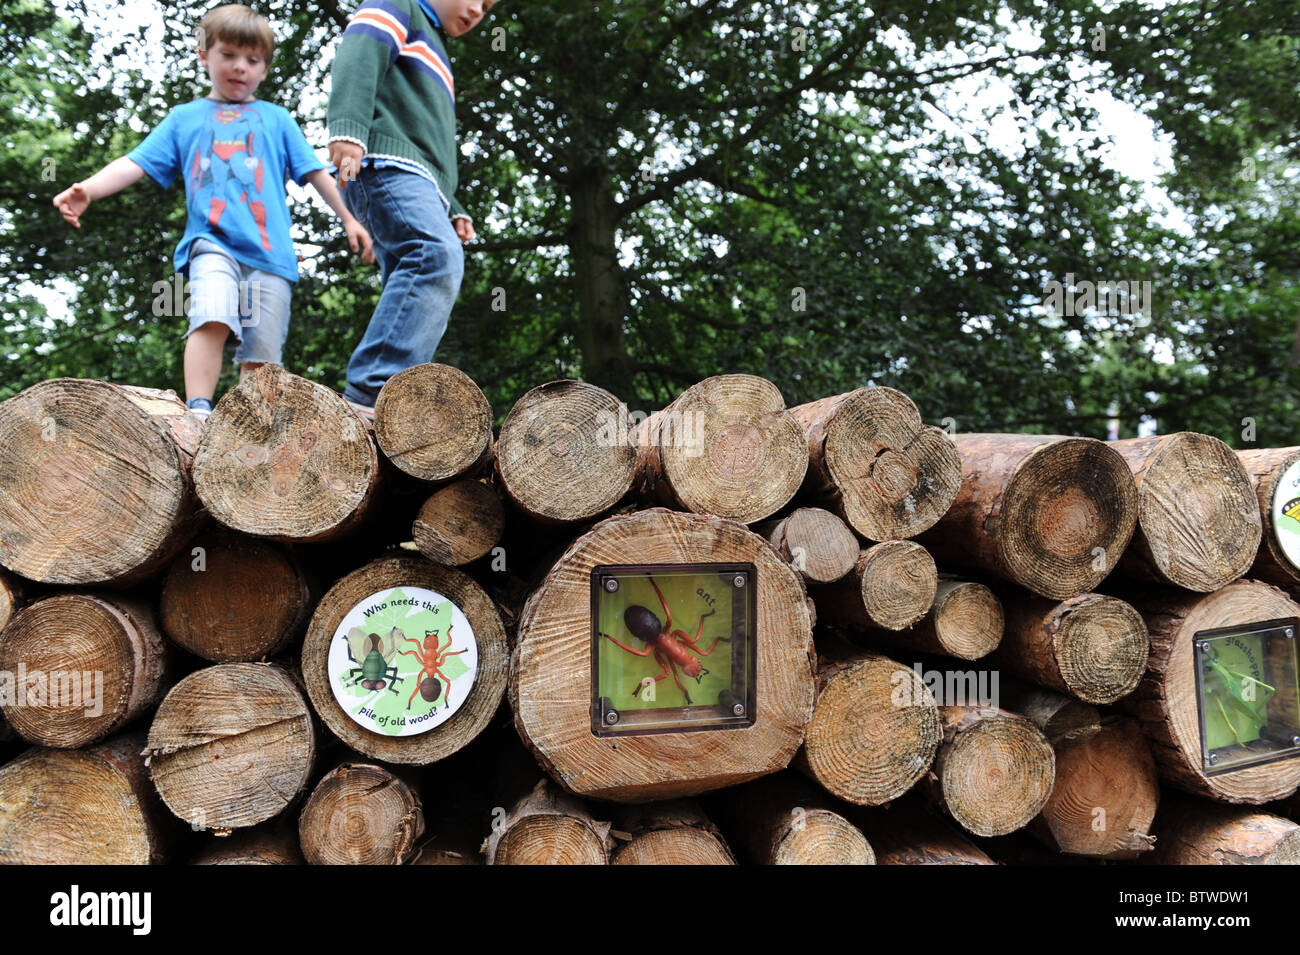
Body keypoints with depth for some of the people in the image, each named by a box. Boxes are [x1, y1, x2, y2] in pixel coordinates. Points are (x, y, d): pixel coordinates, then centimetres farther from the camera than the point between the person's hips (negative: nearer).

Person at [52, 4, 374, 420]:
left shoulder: (275, 118, 22)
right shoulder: (185, 117, 20)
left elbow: (315, 172, 20)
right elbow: (135, 163, 11)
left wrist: (349, 219, 11)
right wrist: (87, 190, -5)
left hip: (270, 249, 1)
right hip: (212, 242, -1)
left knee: (261, 353, -5)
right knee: (212, 318, -28)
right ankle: (198, 413, -29)